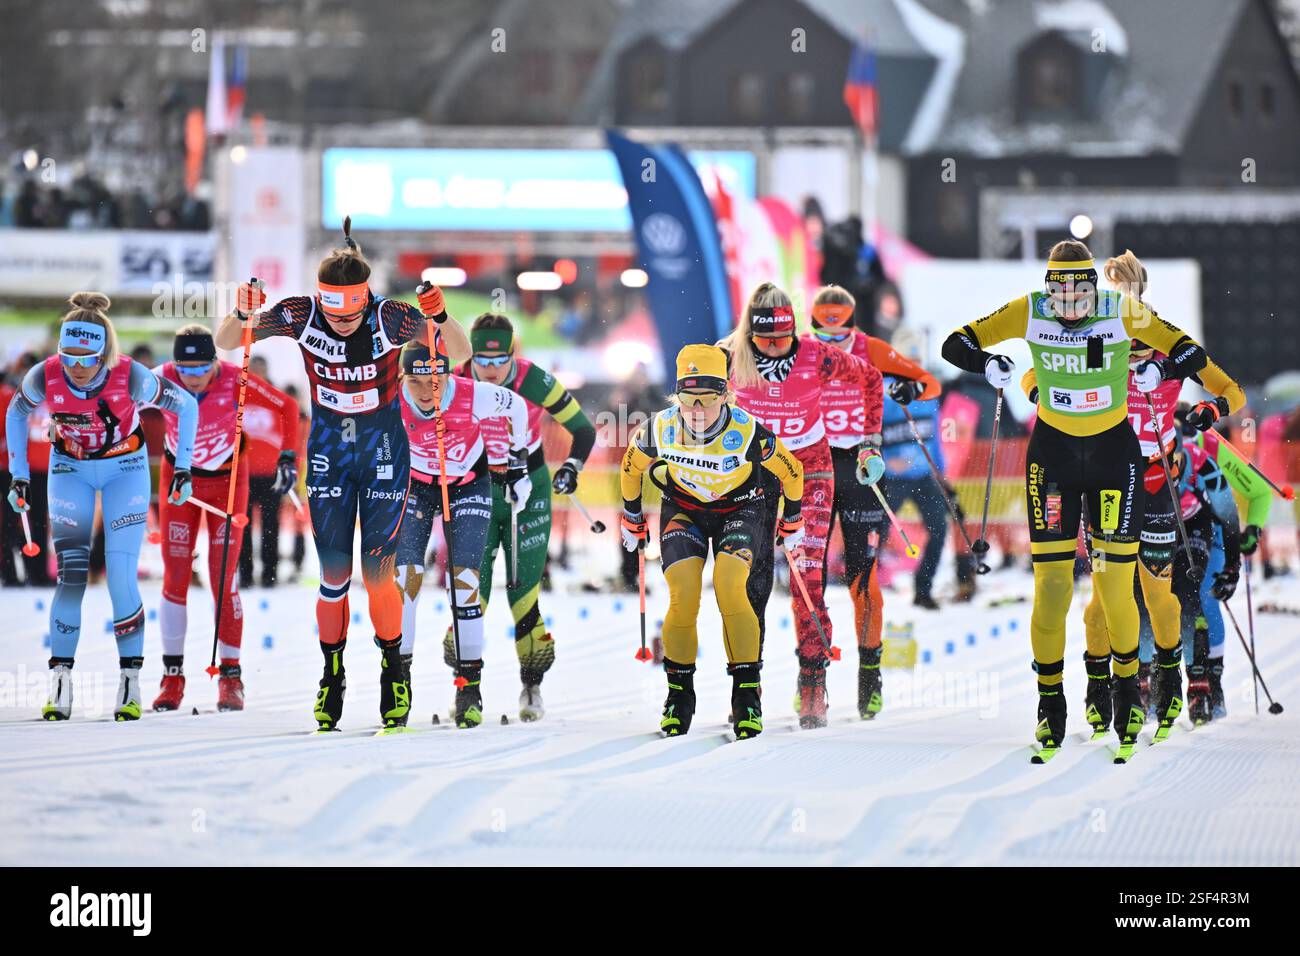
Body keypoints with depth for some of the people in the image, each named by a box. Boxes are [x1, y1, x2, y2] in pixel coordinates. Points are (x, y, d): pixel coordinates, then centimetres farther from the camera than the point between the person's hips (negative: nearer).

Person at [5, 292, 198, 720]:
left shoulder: (130, 377, -30)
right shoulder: (45, 377, -24)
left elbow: (185, 406, -12)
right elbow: (16, 413, 0)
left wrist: (183, 468, -9)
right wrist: (19, 476, -1)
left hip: (124, 469, -1)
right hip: (70, 469, 1)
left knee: (121, 579, -10)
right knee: (70, 574, -11)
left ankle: (130, 684, 0)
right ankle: (60, 683, -6)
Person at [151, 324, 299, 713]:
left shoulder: (234, 381, -24)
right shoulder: (161, 382, -22)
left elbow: (287, 407, -10)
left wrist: (289, 456, -15)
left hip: (228, 480, -1)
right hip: (179, 478, 1)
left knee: (224, 580, -6)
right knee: (175, 579, -2)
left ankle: (230, 677, 5)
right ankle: (172, 678, 7)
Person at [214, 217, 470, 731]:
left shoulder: (391, 318, -20)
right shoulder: (300, 315, -14)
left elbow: (460, 355, -15)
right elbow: (225, 342, -5)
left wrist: (439, 319, -35)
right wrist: (242, 314, -27)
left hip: (384, 456, -2)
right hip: (329, 455, 2)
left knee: (377, 574, -4)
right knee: (333, 576, -2)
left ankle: (394, 668, 19)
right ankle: (332, 675, 14)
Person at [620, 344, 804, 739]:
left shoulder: (747, 432, -30)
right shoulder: (660, 430, -24)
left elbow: (790, 471, -10)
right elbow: (632, 467, 0)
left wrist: (792, 521, 4)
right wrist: (632, 519, 12)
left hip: (739, 509, -2)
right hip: (683, 509, 2)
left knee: (729, 588, -25)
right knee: (683, 600, -16)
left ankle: (747, 692, -14)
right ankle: (679, 694, 4)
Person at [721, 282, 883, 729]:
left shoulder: (818, 357, -20)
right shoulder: (731, 359, -17)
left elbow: (870, 378, 0)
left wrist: (870, 441, 1)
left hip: (809, 466, -2)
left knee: (807, 576, -12)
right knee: (751, 579, -3)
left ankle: (813, 684, -5)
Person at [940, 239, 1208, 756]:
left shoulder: (1124, 313, -12)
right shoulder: (1030, 312, -9)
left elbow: (1191, 353, -9)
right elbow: (956, 344, -5)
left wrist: (1160, 369, -29)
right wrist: (987, 364, -26)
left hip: (1114, 452, -1)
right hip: (1053, 452, 1)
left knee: (1115, 582, -4)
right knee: (1051, 582, -4)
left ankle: (1126, 685, 19)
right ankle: (1050, 701, 7)